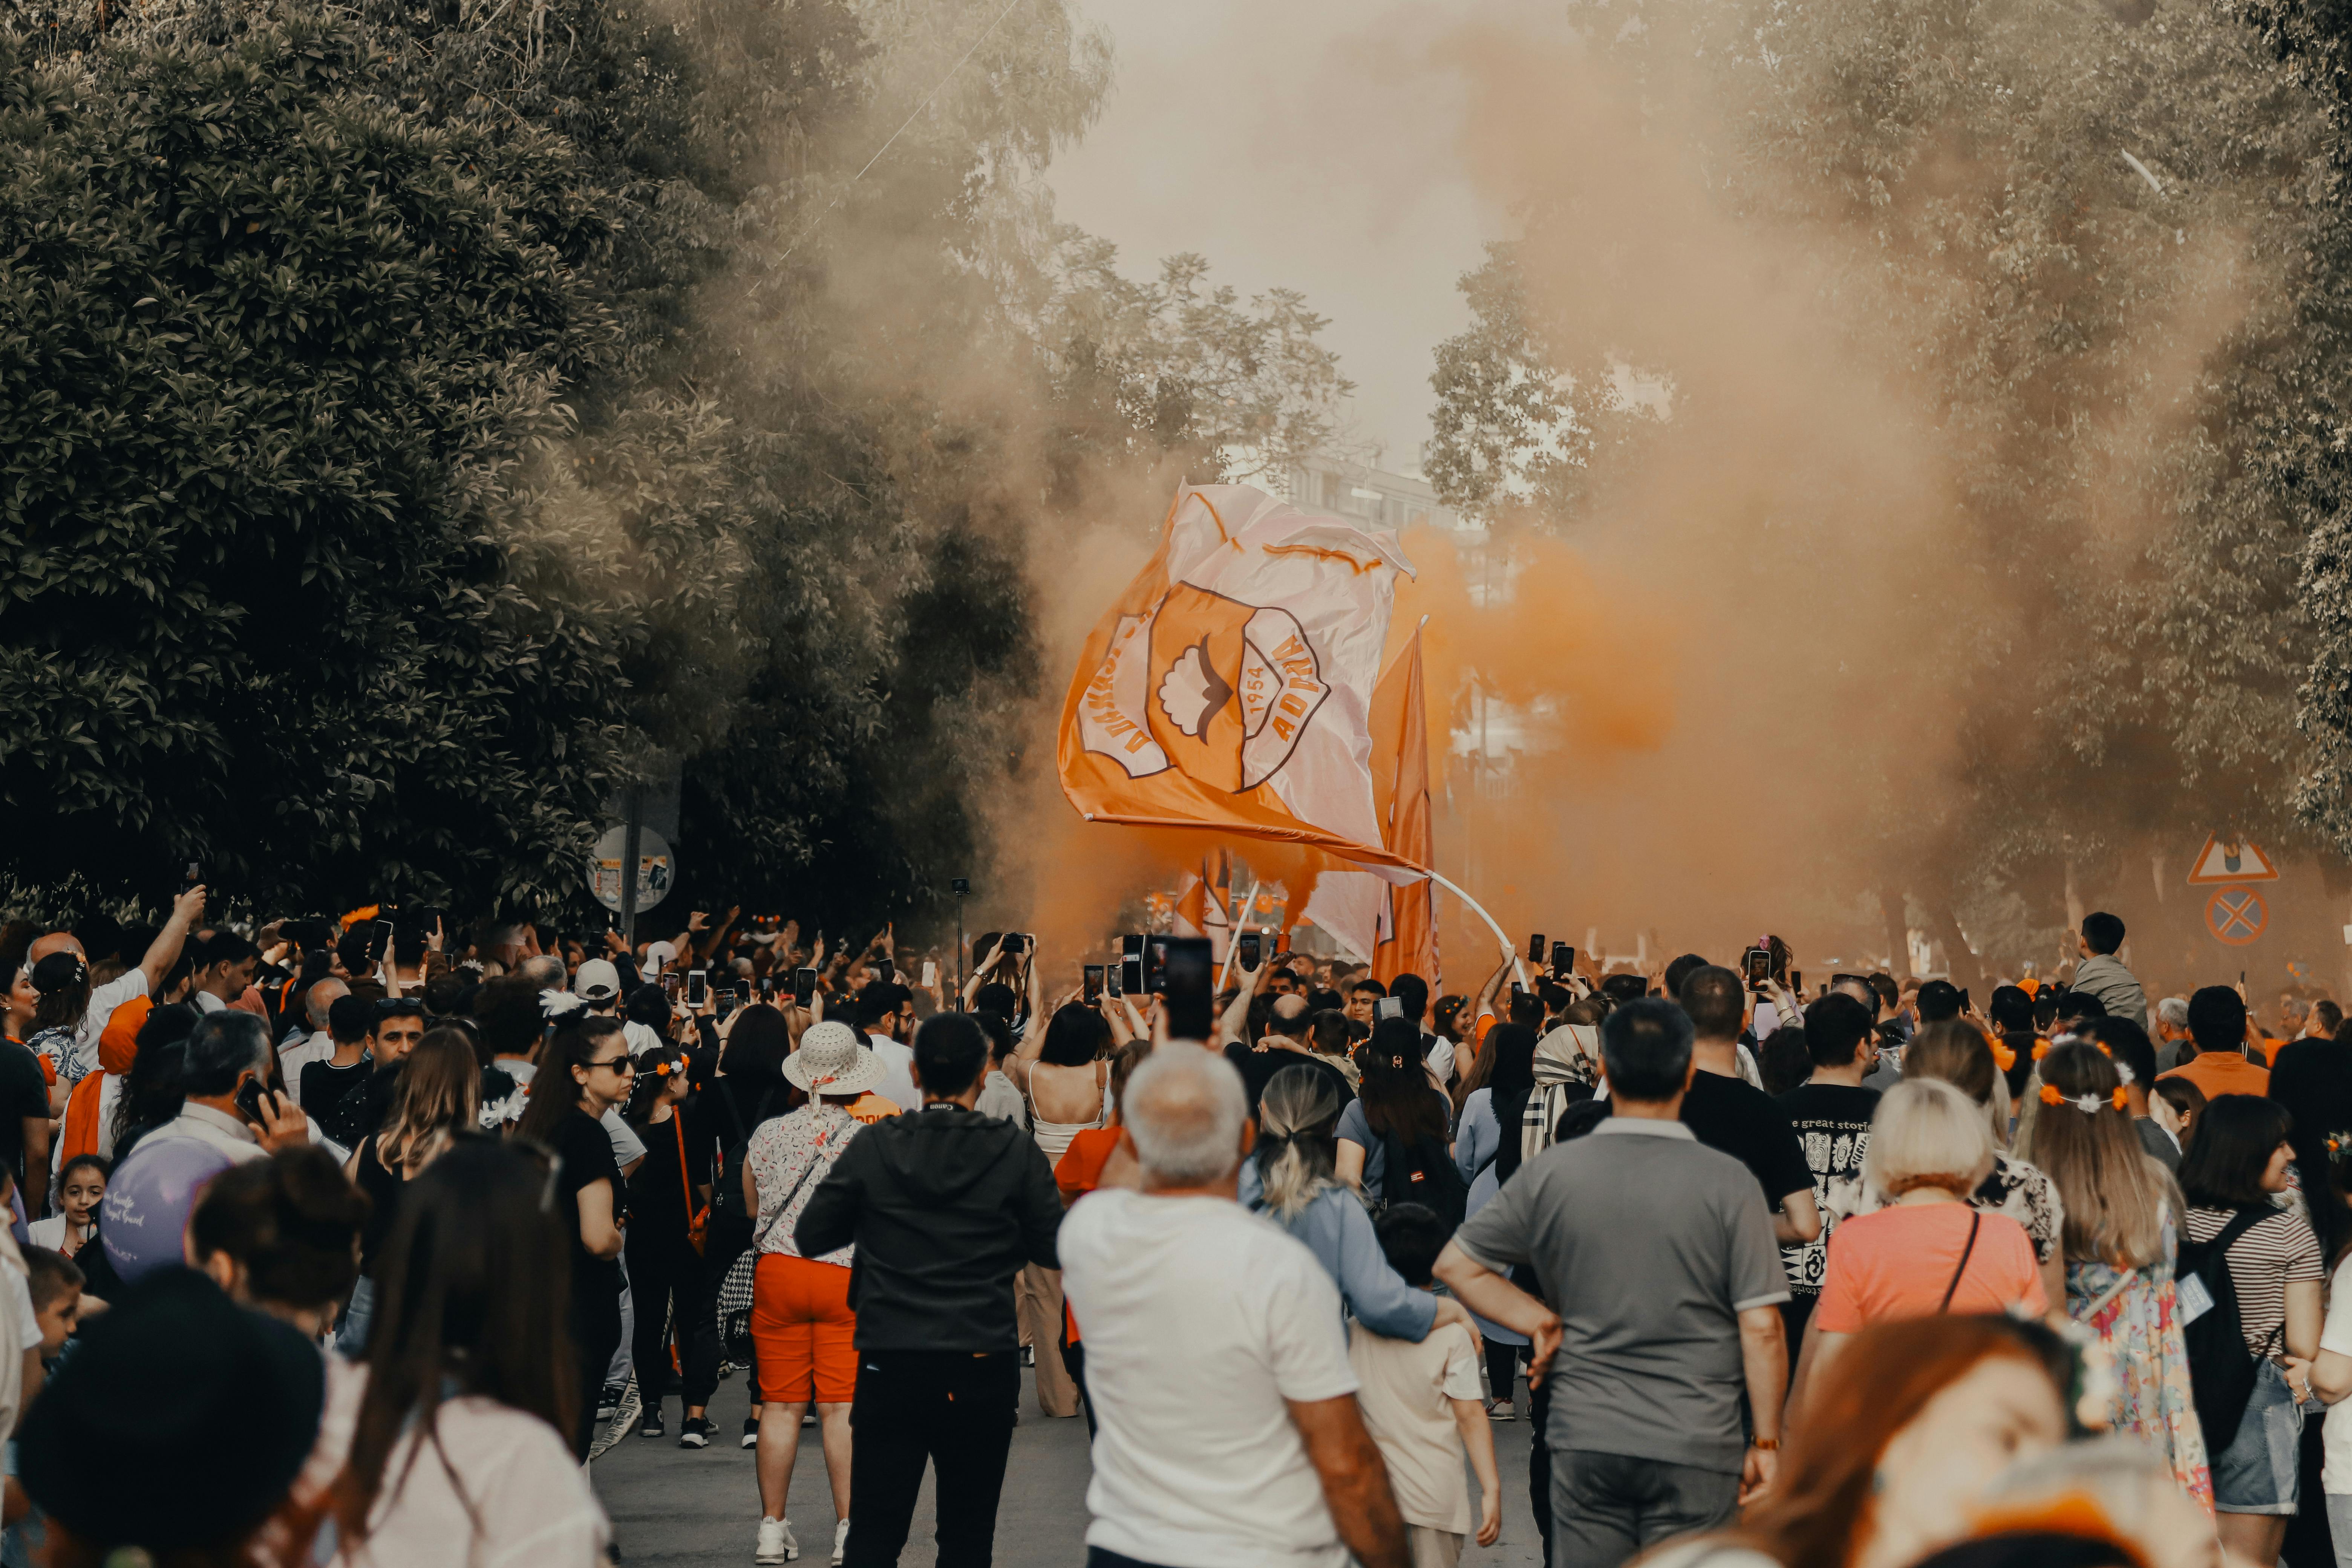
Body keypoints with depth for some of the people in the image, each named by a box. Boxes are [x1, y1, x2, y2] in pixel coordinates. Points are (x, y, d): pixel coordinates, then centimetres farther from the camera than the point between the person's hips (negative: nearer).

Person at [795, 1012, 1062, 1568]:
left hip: (891, 1369, 0)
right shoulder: (1016, 1152, -7)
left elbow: (811, 1237, 2)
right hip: (983, 1372, 0)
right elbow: (1057, 1251, -2)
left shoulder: (873, 1147, -5)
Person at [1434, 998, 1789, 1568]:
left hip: (1586, 1440, 2)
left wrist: (1541, 1322, 6)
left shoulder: (1550, 1173, -2)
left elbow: (1456, 1264, 6)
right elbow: (1761, 1328, -8)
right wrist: (1766, 1443, 0)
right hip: (1697, 1449, -2)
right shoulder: (1728, 1183, -9)